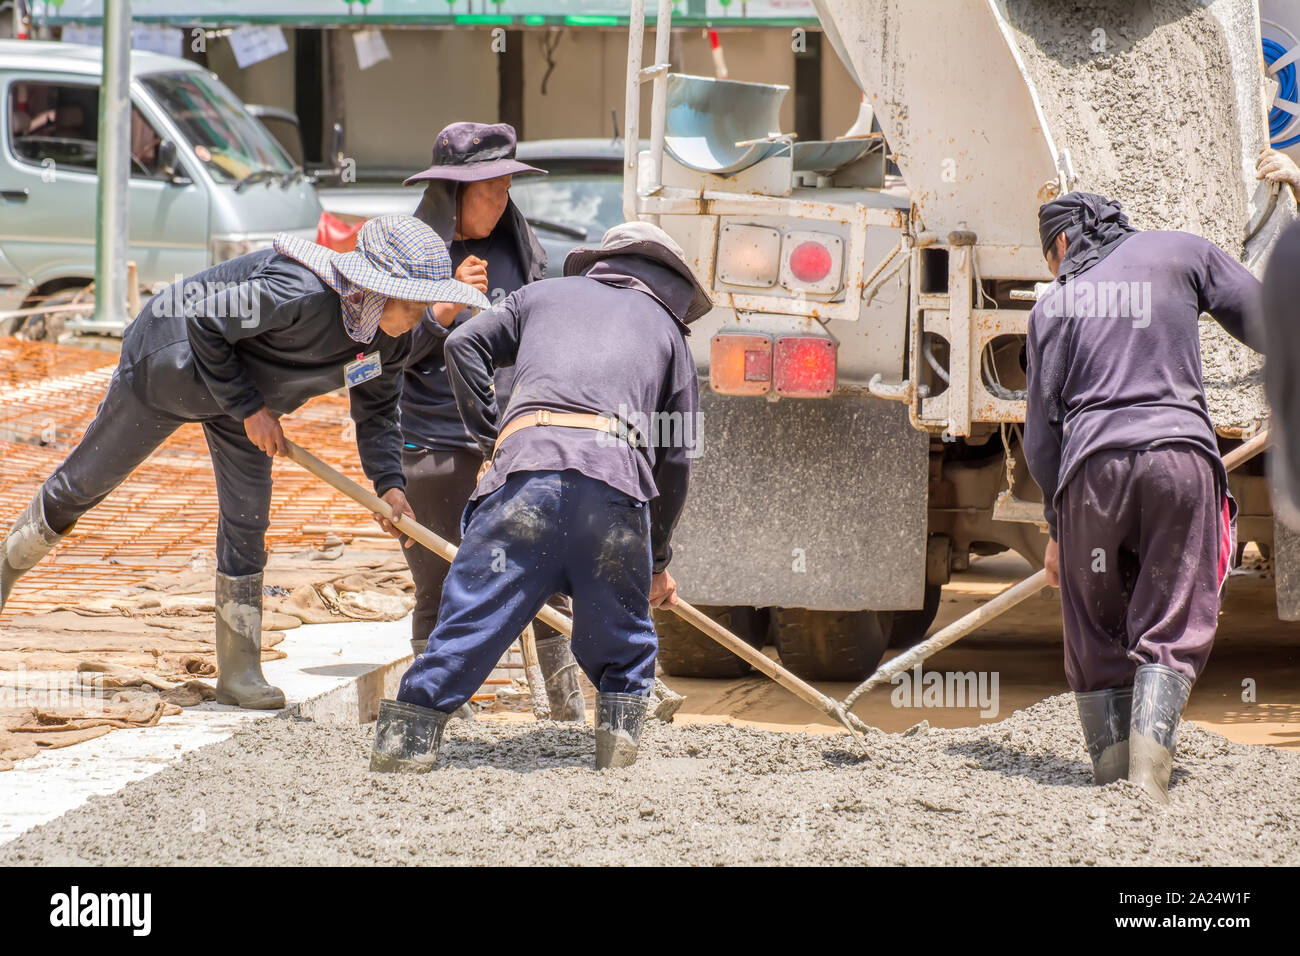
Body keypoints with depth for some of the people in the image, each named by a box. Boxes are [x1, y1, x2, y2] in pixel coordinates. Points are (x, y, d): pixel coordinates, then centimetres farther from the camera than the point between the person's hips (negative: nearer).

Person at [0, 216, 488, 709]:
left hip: (242, 386, 6)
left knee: (246, 523, 1)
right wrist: (247, 408, -28)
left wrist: (389, 483, -14)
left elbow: (376, 412, 1)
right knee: (85, 481, 8)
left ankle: (238, 672, 8)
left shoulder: (392, 340, -16)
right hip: (168, 363, -6)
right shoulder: (300, 293, -41)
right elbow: (203, 323, -33)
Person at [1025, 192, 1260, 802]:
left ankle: (1112, 781, 3)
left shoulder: (1054, 304, 17)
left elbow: (1041, 431, 13)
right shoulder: (1180, 254, 16)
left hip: (1093, 462, 1)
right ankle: (1147, 778, -20)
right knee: (1171, 634, -1)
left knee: (1096, 640, 10)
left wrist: (1056, 526, 20)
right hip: (1180, 451, -1)